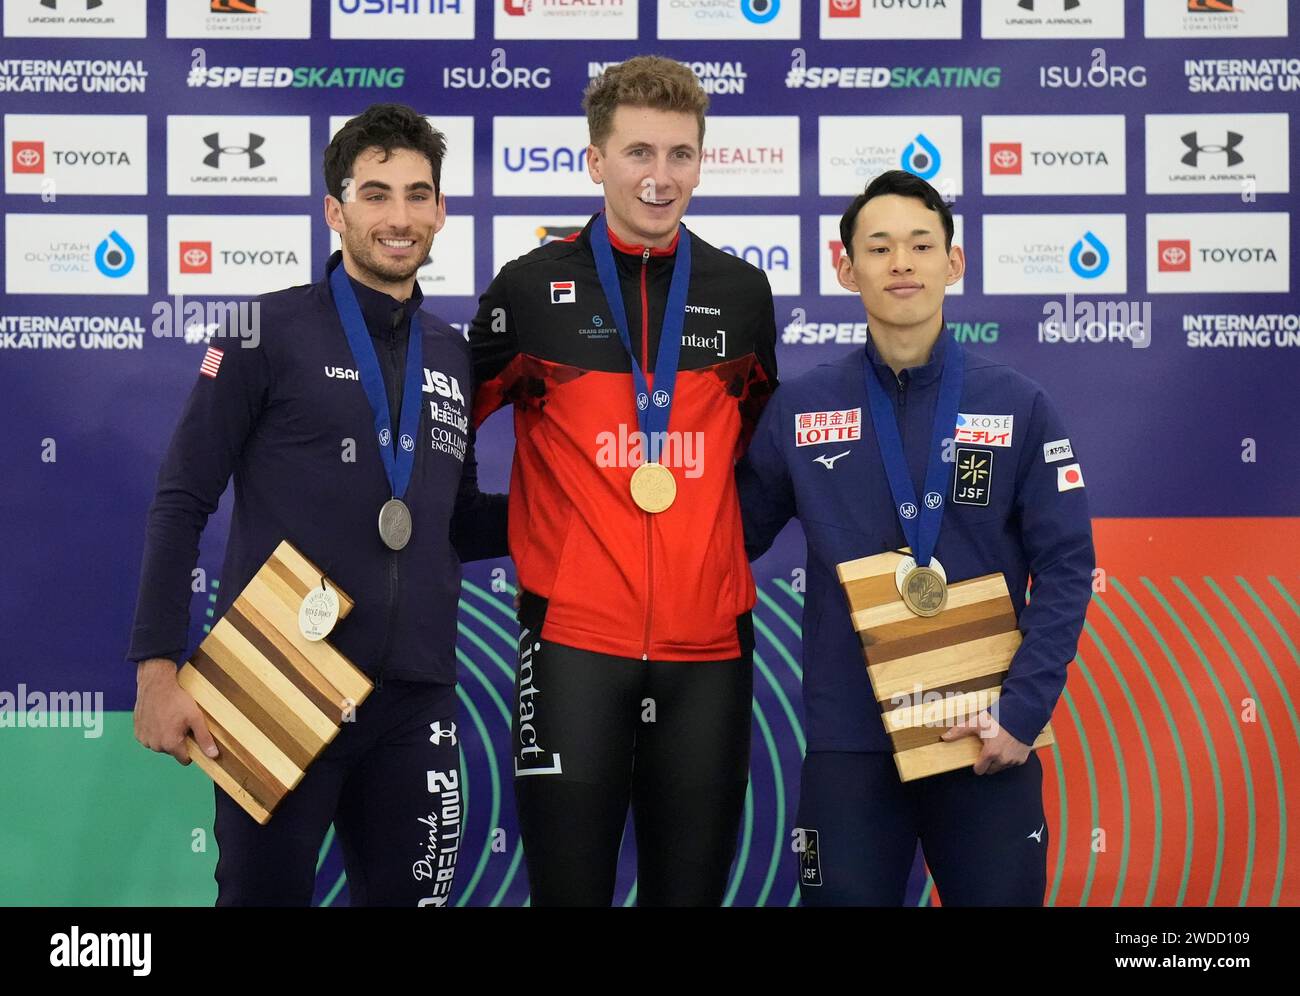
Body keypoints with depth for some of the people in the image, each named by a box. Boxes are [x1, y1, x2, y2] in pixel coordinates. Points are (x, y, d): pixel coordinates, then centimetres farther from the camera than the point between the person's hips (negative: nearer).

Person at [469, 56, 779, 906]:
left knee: (692, 888, 9)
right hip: (572, 637, -2)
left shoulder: (742, 292, 9)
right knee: (569, 887, 1)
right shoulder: (531, 287, 1)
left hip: (709, 643, 3)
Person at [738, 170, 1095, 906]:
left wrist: (1023, 711, -11)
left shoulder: (1019, 406, 0)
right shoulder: (799, 410, 2)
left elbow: (1066, 569, -3)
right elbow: (730, 541, 8)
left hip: (988, 740, 0)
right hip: (849, 740, 1)